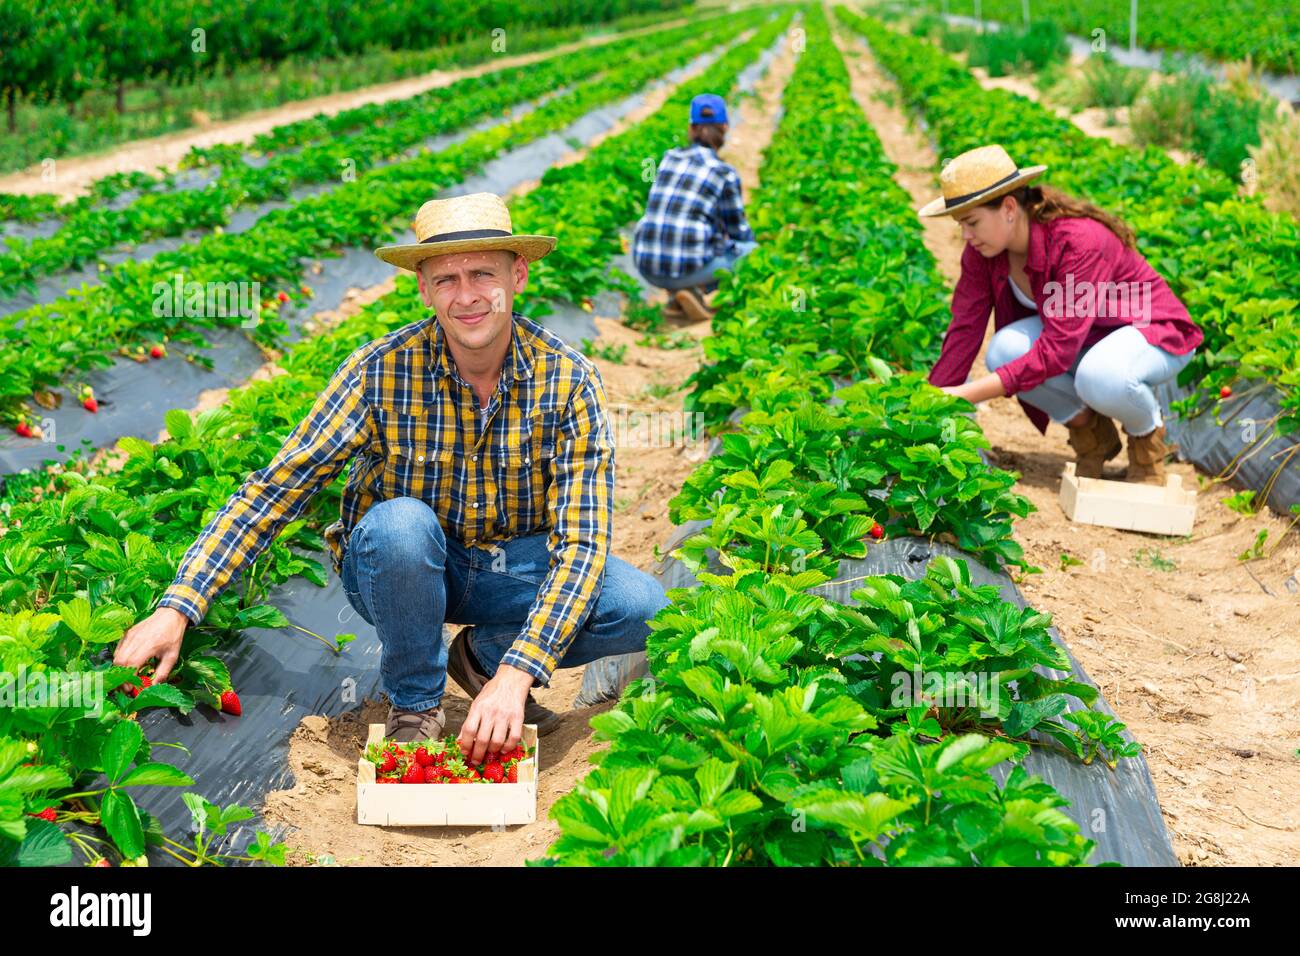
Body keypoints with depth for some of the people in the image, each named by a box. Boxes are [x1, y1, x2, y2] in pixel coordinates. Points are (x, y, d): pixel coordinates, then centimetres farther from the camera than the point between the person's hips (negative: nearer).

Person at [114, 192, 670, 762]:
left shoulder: (568, 381, -19)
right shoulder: (381, 372, -20)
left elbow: (582, 537, -24)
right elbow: (275, 488, -21)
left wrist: (516, 673, -36)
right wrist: (176, 609, -31)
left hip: (516, 566, 1)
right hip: (399, 566, -1)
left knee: (647, 611, -24)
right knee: (399, 522, -36)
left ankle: (487, 656, 3)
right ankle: (415, 703, -10)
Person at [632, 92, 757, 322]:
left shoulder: (670, 157, 12)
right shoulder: (726, 174, -4)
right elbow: (739, 231, 7)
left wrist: (720, 231, 37)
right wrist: (749, 243, 31)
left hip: (647, 266, 5)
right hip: (690, 266, -5)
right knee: (754, 251, 23)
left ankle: (677, 297, 14)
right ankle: (700, 291, 0)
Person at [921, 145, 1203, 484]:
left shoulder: (1080, 242, -34)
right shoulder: (983, 249, -13)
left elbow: (1056, 350, -37)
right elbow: (964, 329, -10)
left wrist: (968, 393, -40)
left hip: (1152, 330, -6)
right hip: (1081, 336, 6)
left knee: (1101, 376, -41)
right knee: (1004, 351, -25)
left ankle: (1148, 433, -4)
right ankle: (1090, 431, 0)